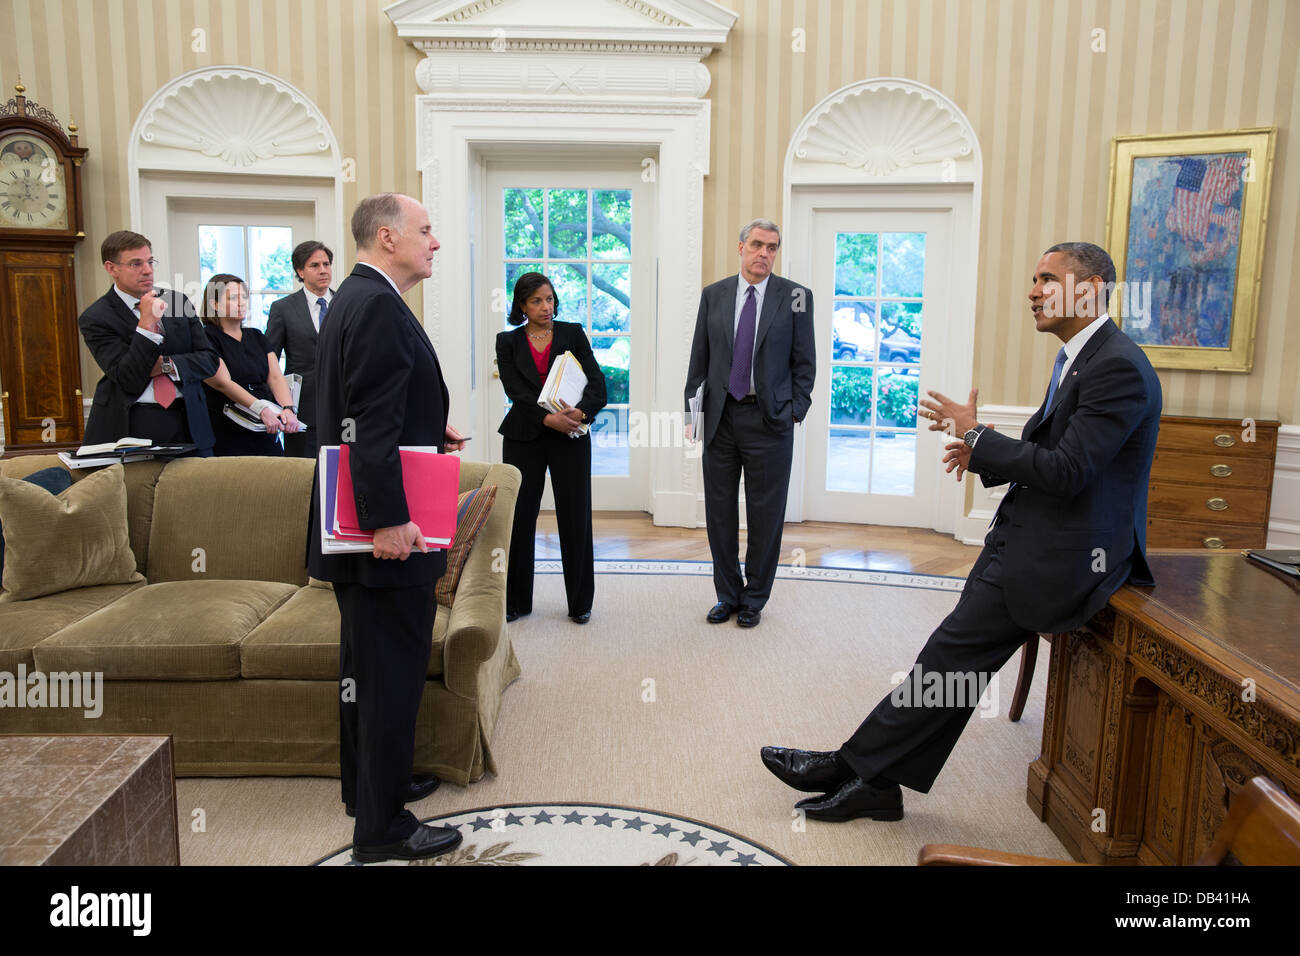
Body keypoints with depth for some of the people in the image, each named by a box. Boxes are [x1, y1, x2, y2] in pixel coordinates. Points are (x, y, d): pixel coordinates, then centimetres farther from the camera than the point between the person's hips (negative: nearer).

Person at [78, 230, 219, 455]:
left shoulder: (179, 302, 10)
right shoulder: (95, 318, -2)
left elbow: (210, 360, 7)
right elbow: (127, 380, -12)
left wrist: (167, 365, -10)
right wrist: (147, 323, -17)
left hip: (188, 421, 3)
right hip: (131, 425, -3)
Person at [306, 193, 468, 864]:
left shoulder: (353, 298, 15)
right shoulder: (379, 306, -18)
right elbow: (371, 425, -25)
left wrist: (430, 433, 12)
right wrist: (390, 520, -26)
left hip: (364, 528, 11)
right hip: (388, 532, -11)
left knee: (366, 663, 21)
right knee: (394, 670, -1)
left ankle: (367, 782, 37)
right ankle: (381, 826, 11)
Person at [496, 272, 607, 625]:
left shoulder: (573, 333, 6)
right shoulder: (508, 342, 6)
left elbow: (596, 381, -2)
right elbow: (516, 391, -7)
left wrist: (581, 411, -21)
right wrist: (548, 418, -22)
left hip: (570, 437, 0)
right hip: (524, 437, 0)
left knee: (576, 517, 1)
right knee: (518, 516, 0)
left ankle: (580, 602, 14)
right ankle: (516, 600, 15)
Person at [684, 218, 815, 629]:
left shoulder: (795, 296, 1)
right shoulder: (713, 295, 7)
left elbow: (804, 362, 2)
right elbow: (699, 359, 9)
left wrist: (795, 411, -5)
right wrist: (693, 411, 4)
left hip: (770, 419, -2)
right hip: (720, 416, 2)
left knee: (766, 514, 4)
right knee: (720, 512, 9)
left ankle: (754, 599, 20)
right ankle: (728, 595, 24)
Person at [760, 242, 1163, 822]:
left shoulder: (1118, 367, -16)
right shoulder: (1078, 359, 16)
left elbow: (1067, 472, -22)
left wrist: (978, 437, -13)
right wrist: (985, 457, 1)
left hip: (1061, 554, -9)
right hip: (1025, 534, 9)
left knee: (957, 651, -9)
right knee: (958, 654, 4)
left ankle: (858, 764, 1)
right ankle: (877, 779, 7)